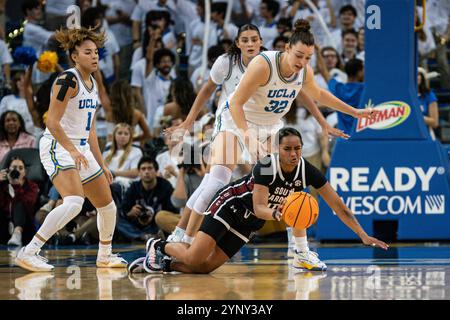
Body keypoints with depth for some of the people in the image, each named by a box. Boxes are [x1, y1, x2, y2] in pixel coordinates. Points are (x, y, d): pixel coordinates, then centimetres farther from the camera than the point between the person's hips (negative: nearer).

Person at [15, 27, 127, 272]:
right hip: (57, 148, -9)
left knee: (107, 205, 15)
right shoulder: (68, 81, -13)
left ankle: (105, 256, 36)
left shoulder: (92, 84, 15)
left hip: (81, 151, 9)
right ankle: (28, 253, -29)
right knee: (74, 203, -29)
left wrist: (101, 165, 20)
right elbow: (52, 122, -19)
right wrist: (72, 150, -28)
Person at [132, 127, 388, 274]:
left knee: (205, 268, -7)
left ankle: (162, 262, 15)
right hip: (230, 206, -5)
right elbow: (259, 206, -34)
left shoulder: (307, 171, -15)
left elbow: (338, 206, -15)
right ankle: (159, 246, 11)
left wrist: (364, 235, -21)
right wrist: (274, 213, -57)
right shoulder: (266, 166, -28)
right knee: (195, 257, -19)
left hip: (249, 222, 5)